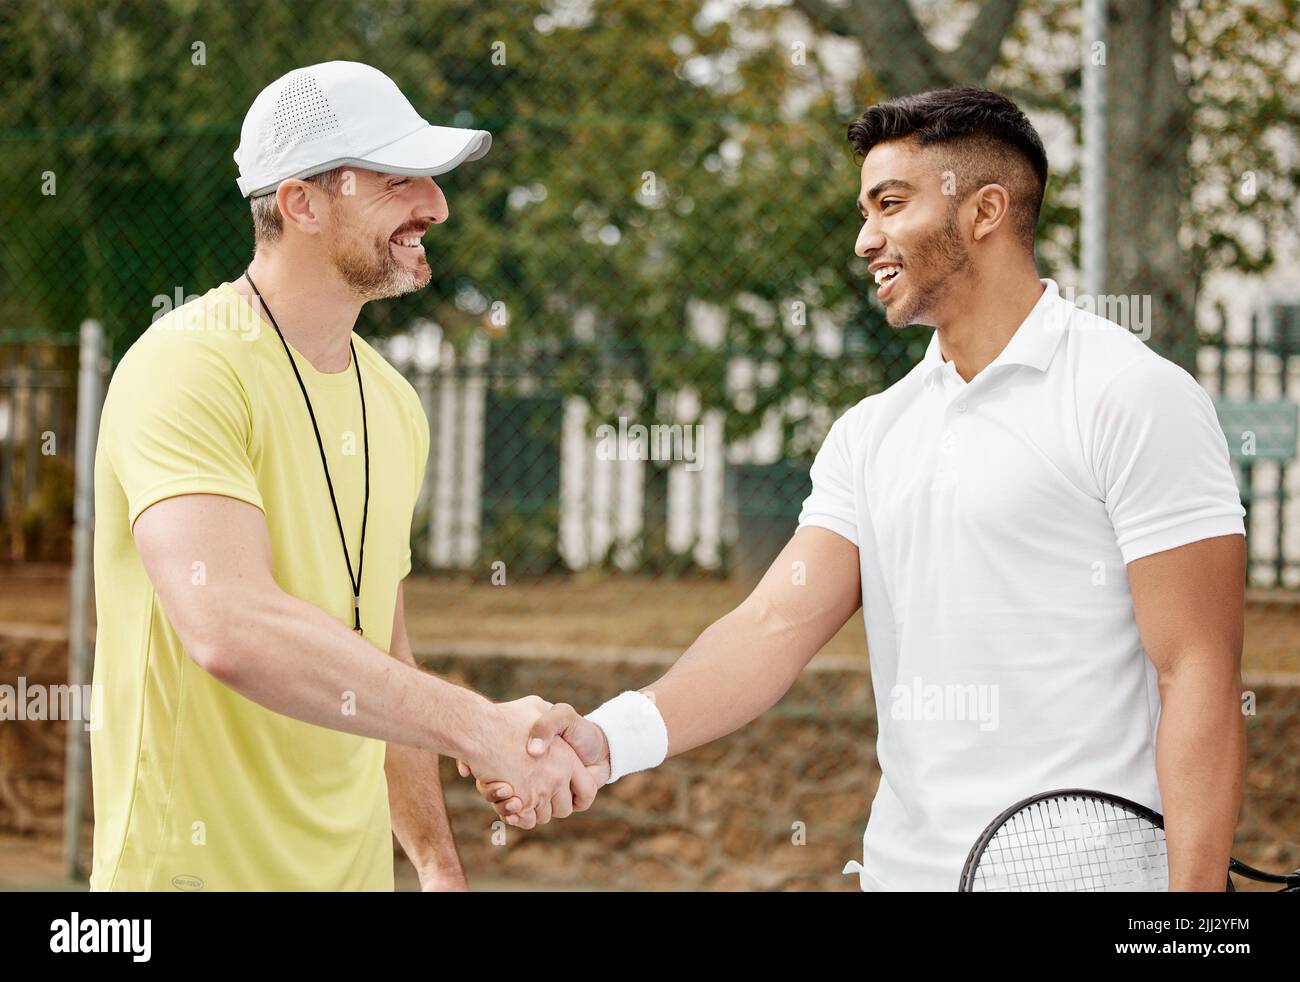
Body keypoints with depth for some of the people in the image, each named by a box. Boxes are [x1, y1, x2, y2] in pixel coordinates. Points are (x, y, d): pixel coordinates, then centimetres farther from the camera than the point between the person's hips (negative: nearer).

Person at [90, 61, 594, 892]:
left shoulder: (393, 404, 10)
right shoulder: (187, 368, -17)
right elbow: (231, 627, -31)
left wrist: (438, 862, 14)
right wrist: (481, 728, -29)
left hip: (353, 867, 7)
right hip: (196, 865, -7)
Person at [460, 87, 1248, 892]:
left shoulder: (1138, 396, -8)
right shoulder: (869, 434, 12)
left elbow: (1199, 676, -12)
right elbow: (776, 623, 1)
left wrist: (1192, 888, -20)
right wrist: (608, 740, -15)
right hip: (903, 866, 6)